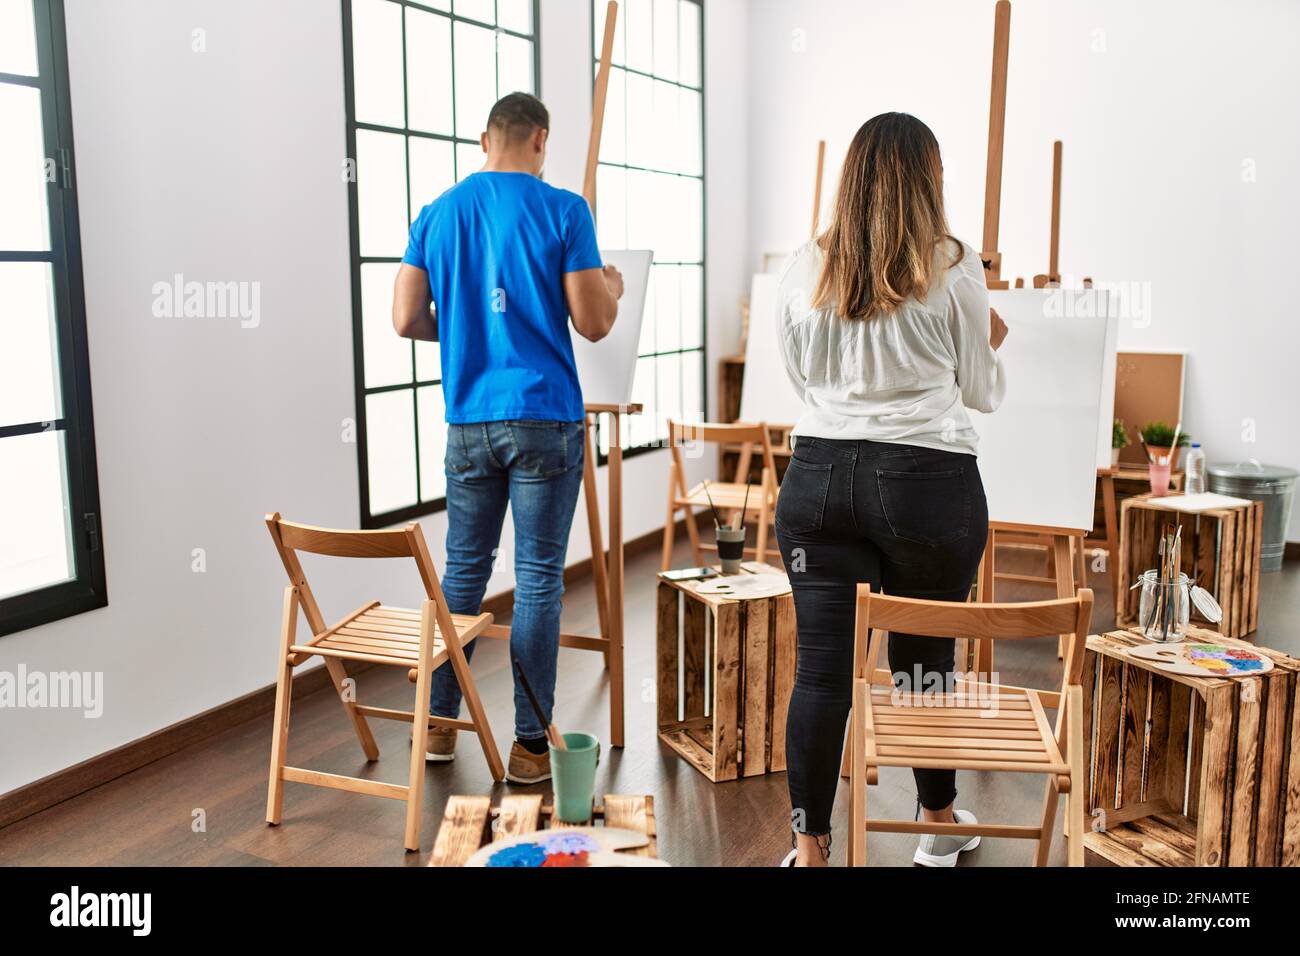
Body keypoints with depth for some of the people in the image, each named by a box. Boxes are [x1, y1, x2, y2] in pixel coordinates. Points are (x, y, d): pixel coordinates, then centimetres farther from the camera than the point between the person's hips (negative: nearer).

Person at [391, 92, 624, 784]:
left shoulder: (435, 215, 7)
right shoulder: (563, 211, -5)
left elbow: (407, 320, 5)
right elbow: (592, 323, -7)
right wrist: (613, 289, 14)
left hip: (468, 421, 4)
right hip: (544, 417, -4)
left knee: (464, 568, 15)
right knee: (538, 577, 2)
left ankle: (438, 724, 25)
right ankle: (530, 744, 9)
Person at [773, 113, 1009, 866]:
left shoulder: (805, 269, 4)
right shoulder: (954, 269, -3)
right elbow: (984, 394, 6)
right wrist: (992, 344, 27)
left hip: (821, 474, 2)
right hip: (929, 483, -2)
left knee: (822, 666, 4)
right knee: (926, 660, 13)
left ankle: (810, 846, 12)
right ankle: (941, 826, 33)